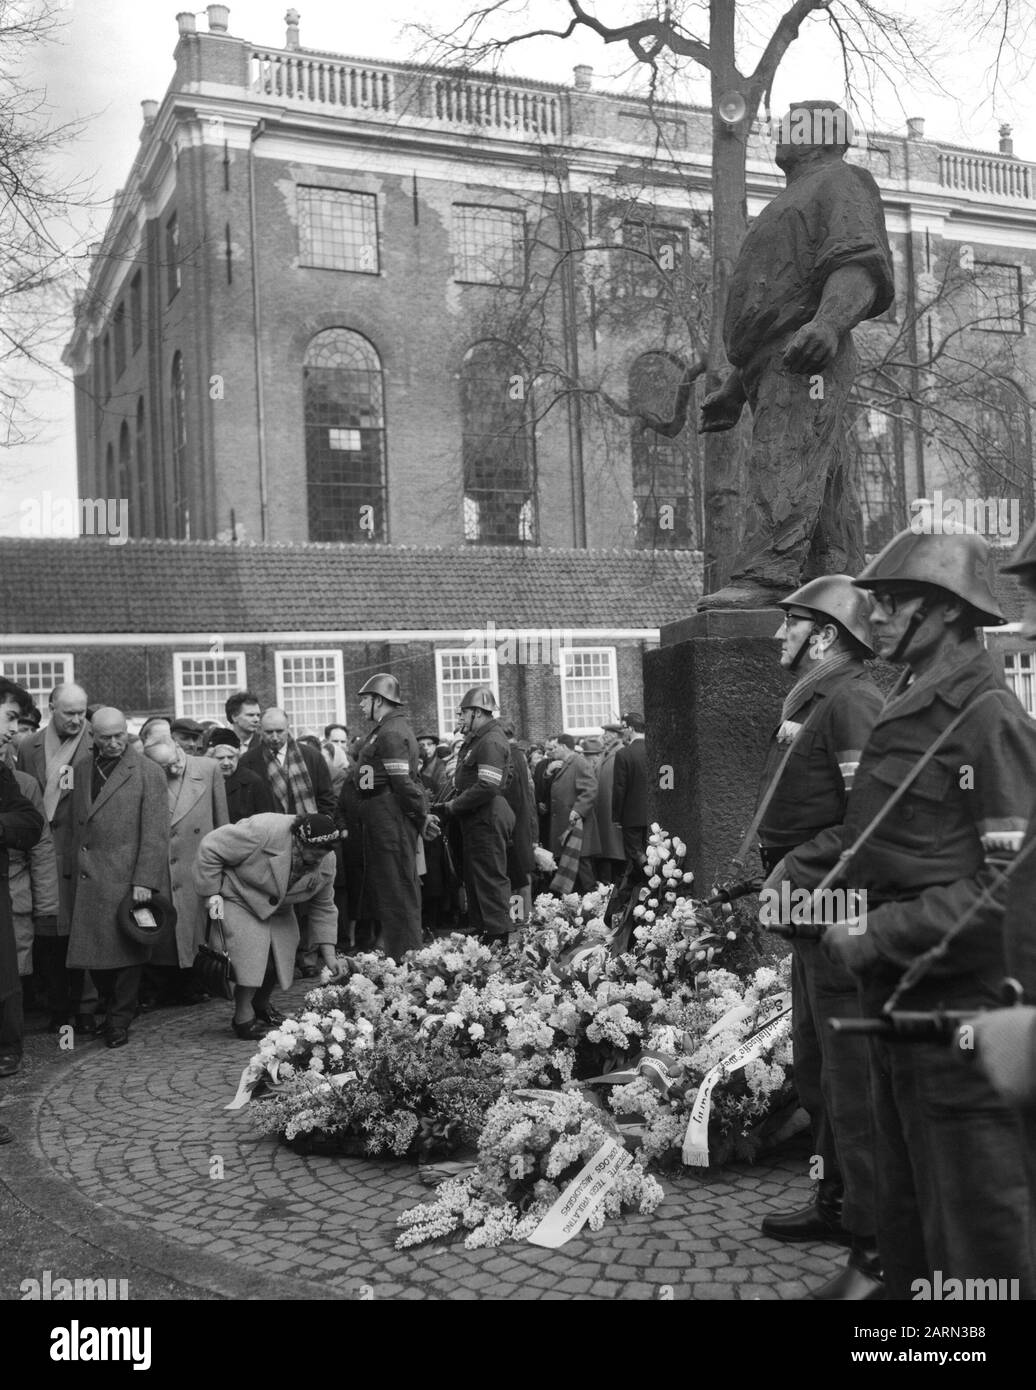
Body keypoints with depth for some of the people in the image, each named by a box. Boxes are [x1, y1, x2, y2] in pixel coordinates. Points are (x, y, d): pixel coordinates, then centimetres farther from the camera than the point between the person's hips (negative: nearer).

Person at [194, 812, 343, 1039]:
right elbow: (210, 848, -28)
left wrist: (327, 952, -6)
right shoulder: (263, 831, -37)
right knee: (250, 954, -21)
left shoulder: (326, 862, -17)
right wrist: (212, 893, -23)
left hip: (277, 909, 6)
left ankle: (261, 1005, 26)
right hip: (239, 898, -6)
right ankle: (243, 1017, -7)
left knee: (280, 955, 0)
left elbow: (323, 907, -3)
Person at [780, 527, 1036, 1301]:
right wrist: (786, 882, 5)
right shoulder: (907, 712, 11)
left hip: (959, 1013, -9)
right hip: (897, 1005, 9)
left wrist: (881, 933, -22)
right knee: (905, 1218, 23)